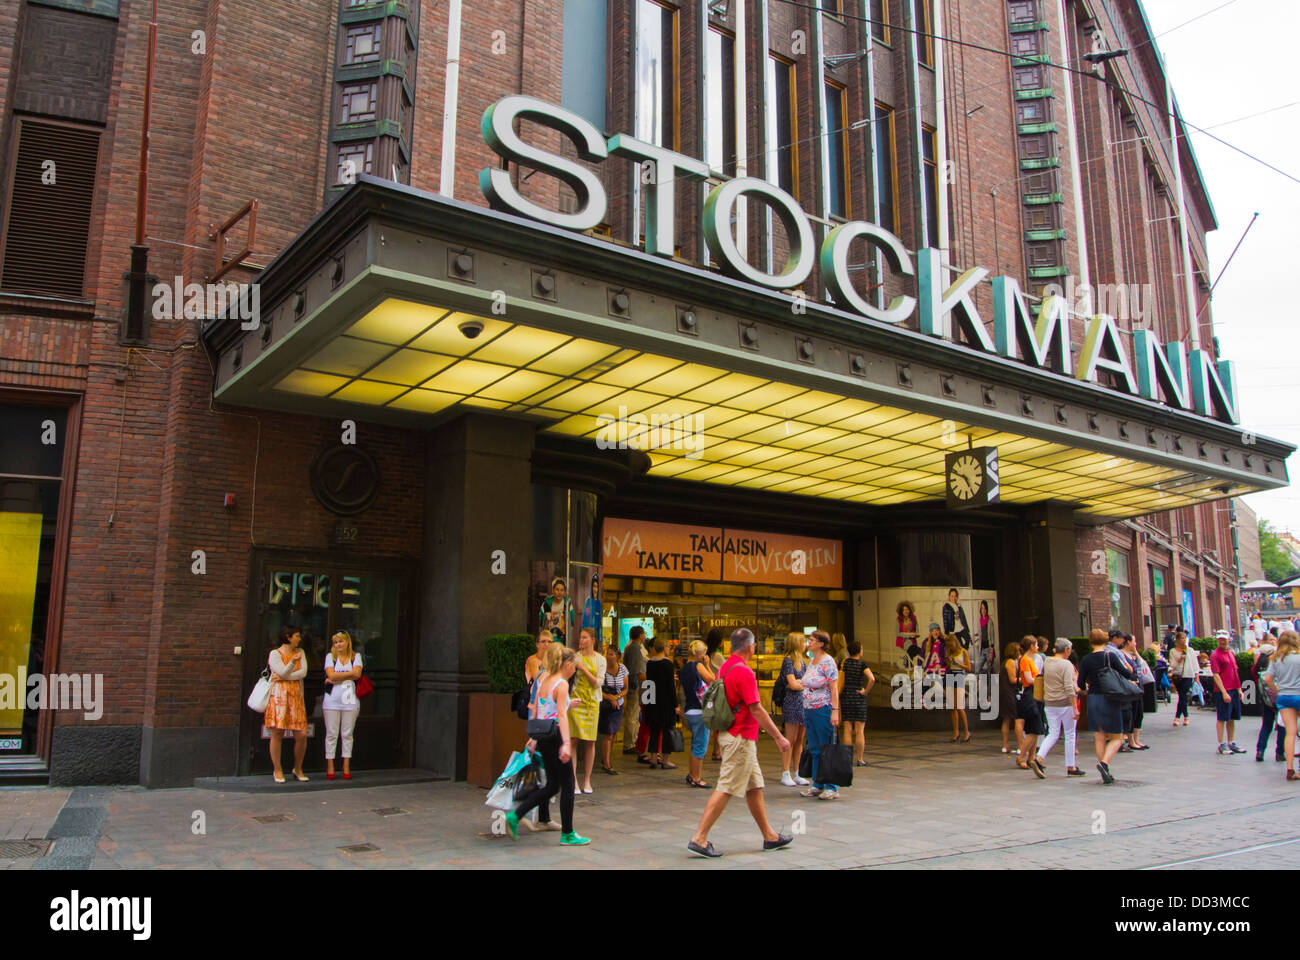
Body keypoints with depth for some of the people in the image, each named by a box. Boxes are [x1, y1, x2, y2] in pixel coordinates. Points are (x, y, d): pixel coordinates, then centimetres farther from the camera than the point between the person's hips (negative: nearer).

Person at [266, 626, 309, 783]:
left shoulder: (300, 652, 15)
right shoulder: (275, 653, 2)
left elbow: (303, 672, 2)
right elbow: (283, 672, -11)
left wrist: (283, 677, -6)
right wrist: (292, 662, -25)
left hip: (296, 696, 4)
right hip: (278, 696, -4)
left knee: (301, 735, -3)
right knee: (277, 733, -4)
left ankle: (298, 769, 15)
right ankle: (278, 771, 10)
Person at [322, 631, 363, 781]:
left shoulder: (356, 656, 10)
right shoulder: (330, 656, 8)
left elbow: (357, 674, -6)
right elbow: (331, 675, -7)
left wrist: (337, 677, -8)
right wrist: (350, 673, -5)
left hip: (350, 700, 0)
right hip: (332, 699, 0)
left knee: (347, 734, 3)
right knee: (331, 734, 0)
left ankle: (346, 767, 9)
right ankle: (330, 767, 6)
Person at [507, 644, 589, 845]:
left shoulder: (543, 679, 12)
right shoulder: (562, 684, -12)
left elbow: (534, 711, 16)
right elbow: (561, 715, -21)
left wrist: (534, 737, 22)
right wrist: (566, 743, -27)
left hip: (542, 736, 9)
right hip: (555, 735, -9)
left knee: (552, 785, 16)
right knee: (567, 786, 3)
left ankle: (515, 815, 10)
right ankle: (567, 834, 10)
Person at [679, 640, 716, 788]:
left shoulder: (684, 668, 12)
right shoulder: (698, 666, -13)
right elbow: (713, 680, -6)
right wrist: (707, 665, 2)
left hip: (689, 711, 9)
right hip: (699, 712, -9)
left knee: (696, 745, 20)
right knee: (700, 746, -1)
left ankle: (691, 775, 27)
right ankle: (696, 779, 4)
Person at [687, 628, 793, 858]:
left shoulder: (725, 667, 10)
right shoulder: (744, 672, -18)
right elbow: (757, 710, -20)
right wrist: (779, 737, -14)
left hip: (731, 734, 10)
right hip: (741, 738, -10)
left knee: (754, 787, 16)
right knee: (725, 788, -7)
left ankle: (769, 836, 25)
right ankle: (699, 839, -5)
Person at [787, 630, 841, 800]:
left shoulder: (828, 662, -10)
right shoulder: (811, 661, 13)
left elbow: (834, 689, -14)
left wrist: (835, 711, -18)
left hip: (823, 709, -8)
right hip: (808, 709, 8)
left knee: (826, 749, -2)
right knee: (814, 749, 11)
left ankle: (832, 787, 4)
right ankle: (817, 785, 19)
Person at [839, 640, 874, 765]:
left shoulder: (844, 662, 2)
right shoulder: (862, 663, -9)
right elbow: (872, 679, -23)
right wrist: (865, 691, -9)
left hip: (845, 697, 3)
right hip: (858, 698, -3)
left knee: (847, 730, 7)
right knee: (859, 730, 4)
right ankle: (859, 759, 7)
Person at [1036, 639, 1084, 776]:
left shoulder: (1046, 663, 7)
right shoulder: (1066, 664, -12)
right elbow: (1069, 688, -19)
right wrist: (1075, 708, -16)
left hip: (1049, 704, 6)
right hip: (1065, 703, -6)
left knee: (1053, 734, 11)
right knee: (1070, 735, 8)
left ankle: (1039, 758, -7)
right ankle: (1070, 767, 14)